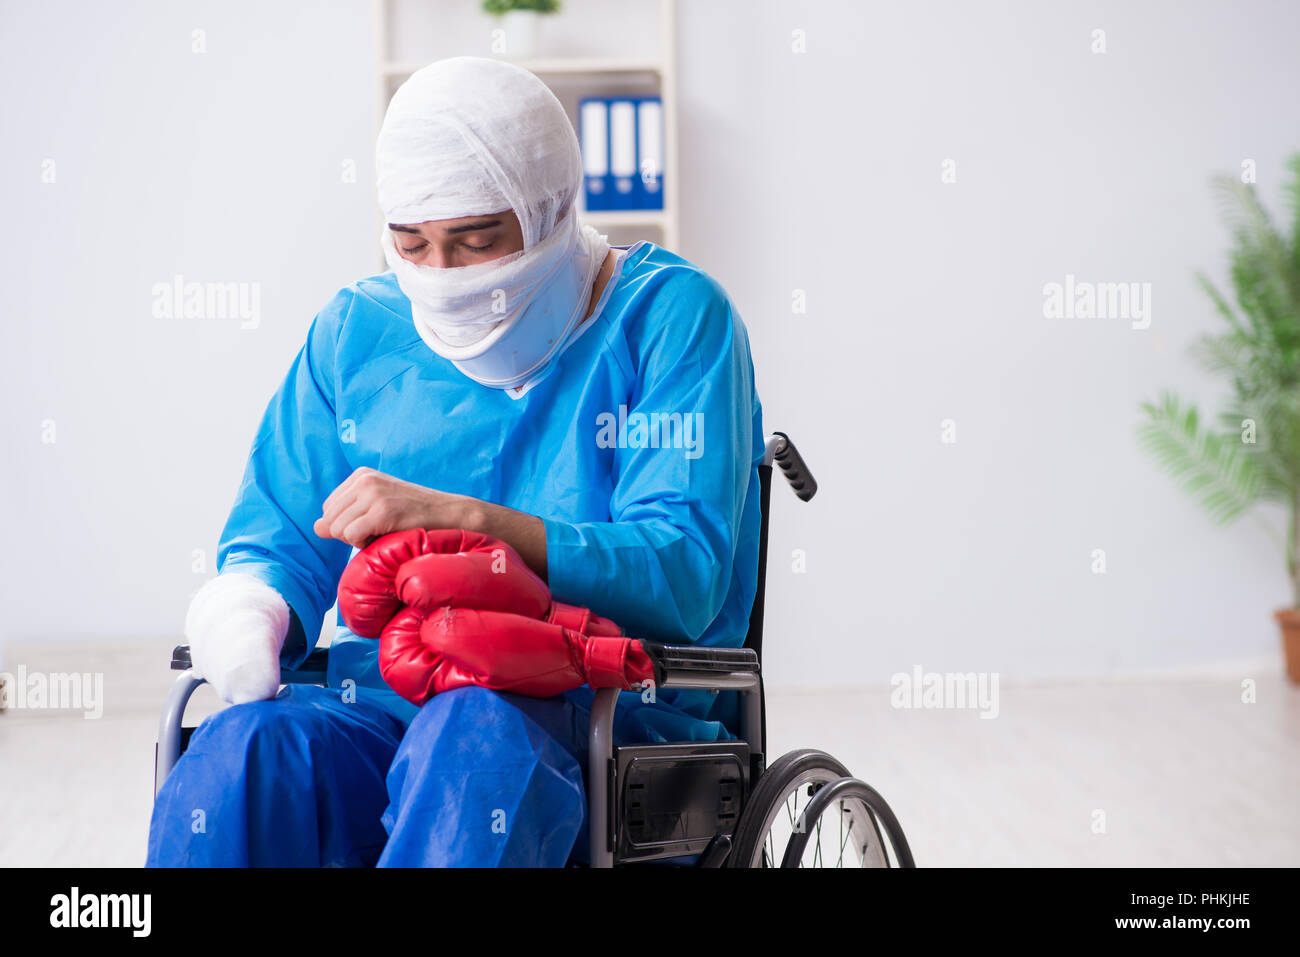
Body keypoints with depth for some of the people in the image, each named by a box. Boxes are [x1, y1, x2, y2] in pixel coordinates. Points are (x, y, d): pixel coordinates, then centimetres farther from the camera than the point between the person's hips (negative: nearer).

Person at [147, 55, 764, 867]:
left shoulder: (670, 314, 0)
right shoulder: (357, 330, 14)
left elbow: (684, 577, -12)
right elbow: (278, 537, 16)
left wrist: (465, 520, -25)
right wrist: (248, 604, -11)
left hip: (605, 714, -3)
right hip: (382, 703, 4)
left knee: (475, 733, -39)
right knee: (241, 750, -31)